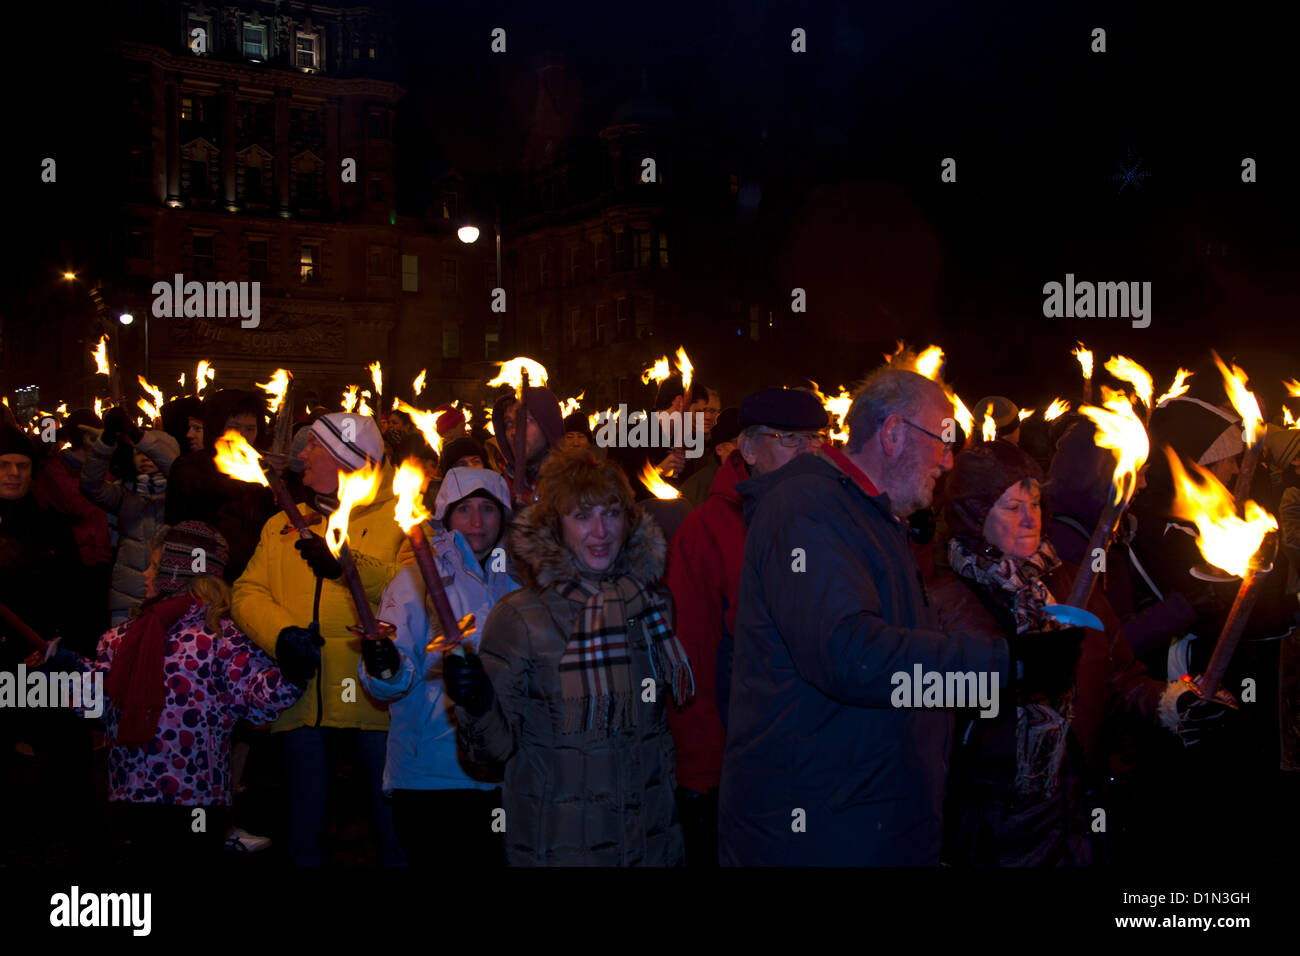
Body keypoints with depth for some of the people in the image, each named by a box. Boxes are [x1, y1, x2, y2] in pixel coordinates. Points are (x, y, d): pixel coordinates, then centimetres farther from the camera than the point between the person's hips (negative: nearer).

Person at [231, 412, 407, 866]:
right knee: (305, 828, 14)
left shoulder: (397, 518, 1)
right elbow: (248, 592, 6)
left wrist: (347, 564, -21)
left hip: (374, 695, -4)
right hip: (304, 697, 4)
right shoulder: (282, 527, 17)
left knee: (394, 827, 3)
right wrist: (281, 633, -13)